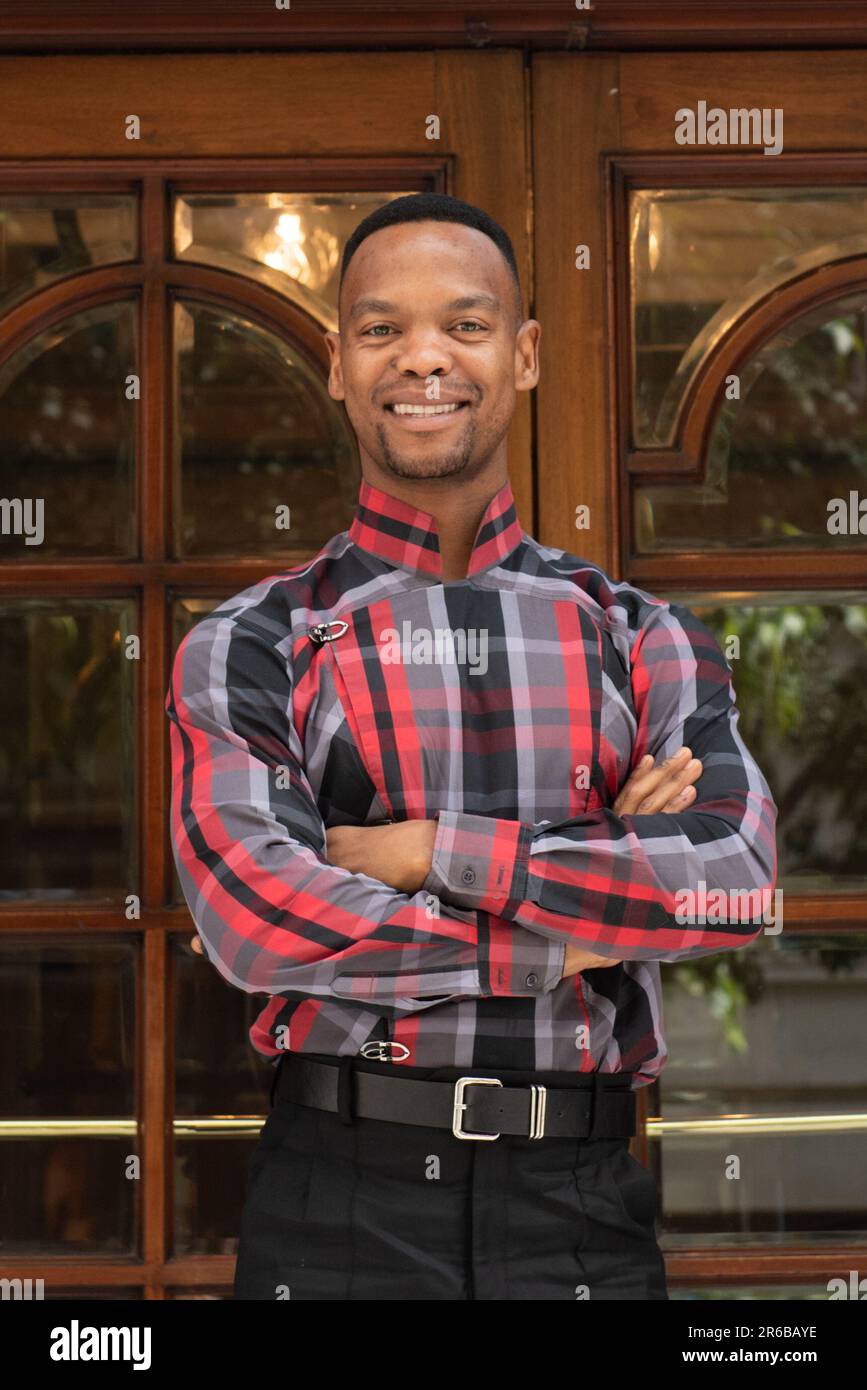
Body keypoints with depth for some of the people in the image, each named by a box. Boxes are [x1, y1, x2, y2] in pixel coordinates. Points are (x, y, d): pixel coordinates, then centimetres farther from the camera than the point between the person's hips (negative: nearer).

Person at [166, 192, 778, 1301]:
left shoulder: (638, 638, 9)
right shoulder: (249, 649, 3)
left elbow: (736, 881, -7)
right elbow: (254, 917, -12)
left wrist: (435, 851, -12)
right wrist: (573, 927, -11)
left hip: (581, 1206, 2)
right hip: (342, 1199, -1)